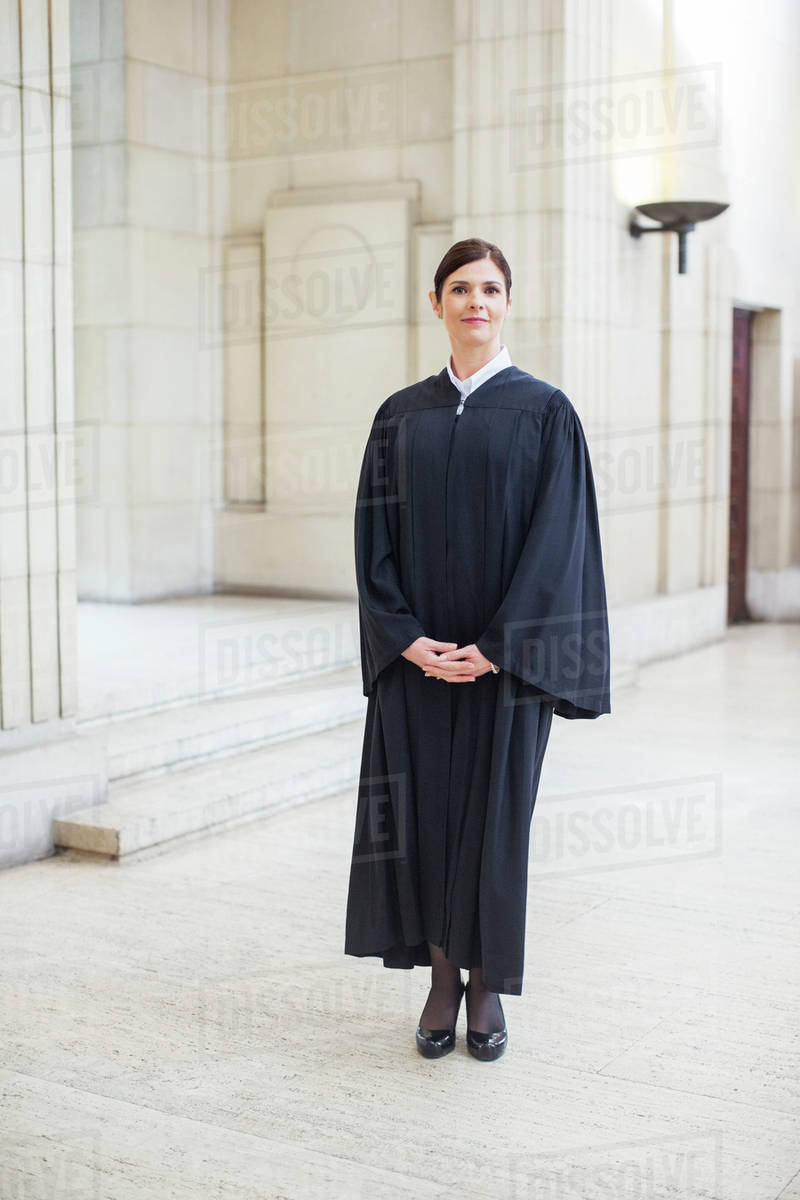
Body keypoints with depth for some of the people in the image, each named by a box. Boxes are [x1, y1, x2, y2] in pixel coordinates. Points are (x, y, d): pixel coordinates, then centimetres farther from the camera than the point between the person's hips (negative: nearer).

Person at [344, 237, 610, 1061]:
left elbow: (556, 538, -8)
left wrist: (495, 647, -15)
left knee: (493, 809, 4)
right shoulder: (401, 415, 7)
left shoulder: (544, 412, -2)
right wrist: (408, 639, -9)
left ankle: (488, 984, 20)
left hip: (503, 654, -3)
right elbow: (376, 533, 4)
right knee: (424, 809, 6)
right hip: (416, 655, 3)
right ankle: (442, 979, 21)